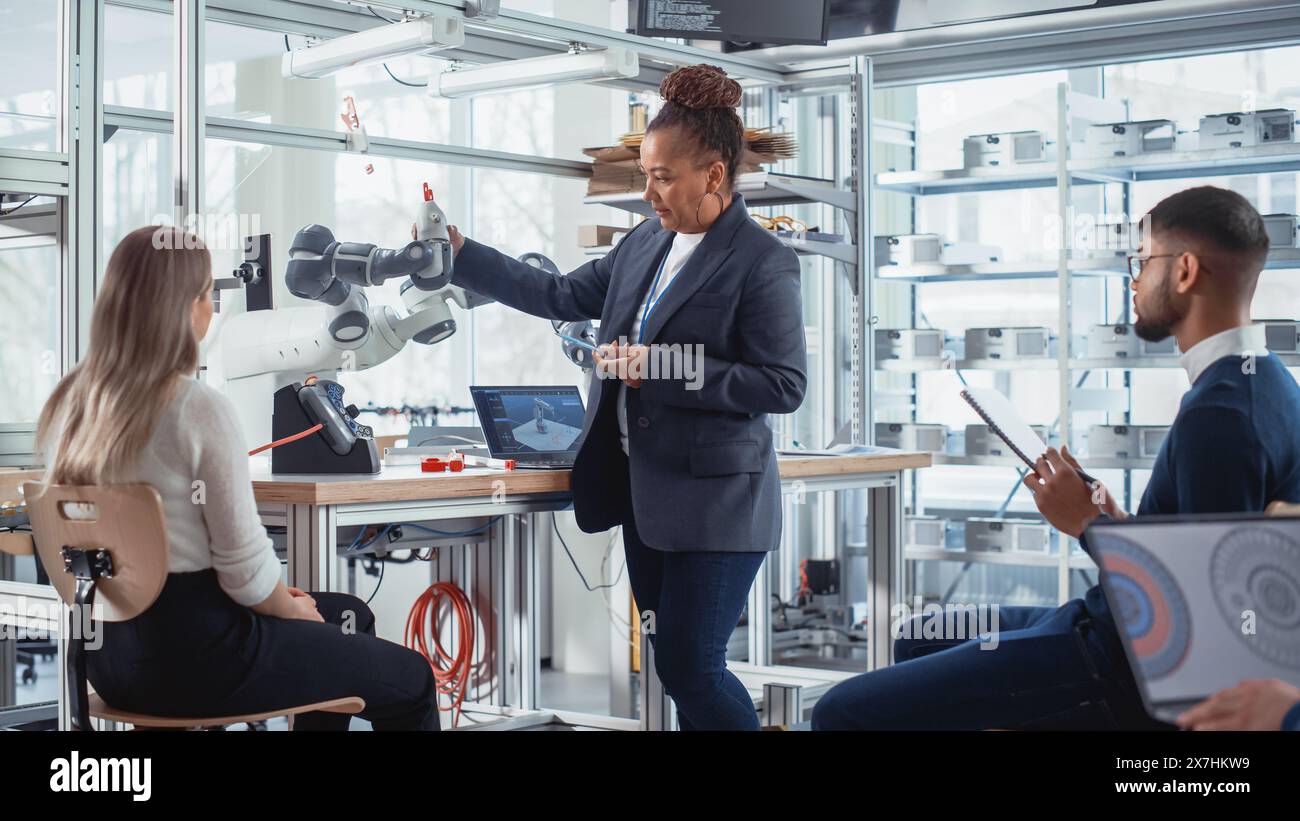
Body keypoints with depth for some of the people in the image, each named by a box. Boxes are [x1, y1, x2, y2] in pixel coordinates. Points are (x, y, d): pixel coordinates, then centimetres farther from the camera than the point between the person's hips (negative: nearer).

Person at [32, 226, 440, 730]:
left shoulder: (67, 404, 4)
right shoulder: (200, 410, -20)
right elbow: (245, 566, -19)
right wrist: (293, 609, 4)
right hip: (194, 654, -8)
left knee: (349, 615, 28)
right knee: (411, 678, 10)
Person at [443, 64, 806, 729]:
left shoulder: (763, 266, -14)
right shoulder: (645, 242, 8)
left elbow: (785, 386, -18)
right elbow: (561, 297, 16)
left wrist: (662, 368, -21)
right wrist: (462, 256, 11)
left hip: (715, 506, -8)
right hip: (643, 493, 8)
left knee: (693, 672, -6)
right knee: (673, 664, 13)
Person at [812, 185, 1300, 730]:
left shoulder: (1220, 414, -23)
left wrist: (1090, 524, -14)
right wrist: (1115, 521, 5)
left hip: (1122, 665, -11)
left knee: (842, 711, -12)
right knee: (917, 643, 28)